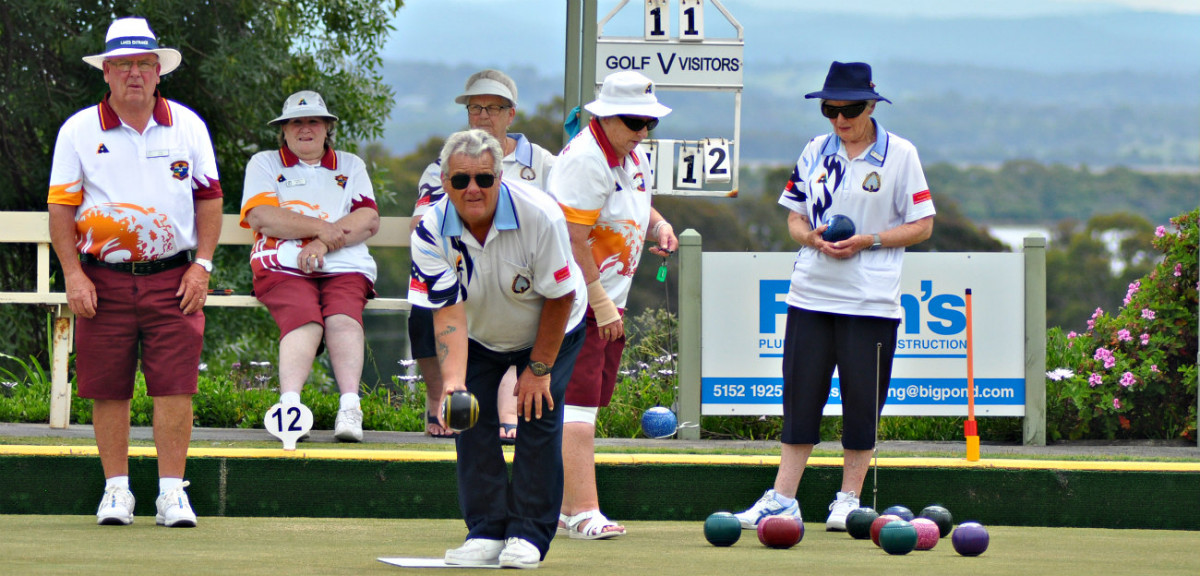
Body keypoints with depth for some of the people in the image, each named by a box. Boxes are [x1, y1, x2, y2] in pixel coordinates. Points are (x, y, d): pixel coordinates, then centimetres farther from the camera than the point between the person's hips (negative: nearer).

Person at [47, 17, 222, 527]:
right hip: (104, 280, 0)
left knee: (175, 388, -7)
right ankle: (116, 489, 12)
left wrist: (202, 265, 1)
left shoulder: (188, 126, 8)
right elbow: (61, 206, 3)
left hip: (173, 278, 0)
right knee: (108, 389, 2)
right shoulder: (79, 131, 3)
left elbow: (209, 198, 11)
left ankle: (172, 491, -3)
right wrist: (73, 274, -6)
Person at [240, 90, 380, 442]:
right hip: (283, 266, -1)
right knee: (304, 319, -33)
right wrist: (319, 227, -6)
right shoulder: (265, 164, 22)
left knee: (343, 318, -31)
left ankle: (350, 407, -48)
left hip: (344, 268, 2)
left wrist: (325, 243, -8)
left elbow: (369, 221, 9)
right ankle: (289, 403, -52)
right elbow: (259, 216, 2)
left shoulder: (351, 166, 26)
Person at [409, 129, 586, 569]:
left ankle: (529, 535, -8)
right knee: (472, 417, -11)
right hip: (479, 339, 2)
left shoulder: (540, 216, -33)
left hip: (551, 332, -2)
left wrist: (539, 368, -16)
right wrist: (452, 380, -45)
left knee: (538, 416, -15)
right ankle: (487, 532, -3)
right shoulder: (431, 231, -27)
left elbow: (559, 297, -21)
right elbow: (448, 311, -31)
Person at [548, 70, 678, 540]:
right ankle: (583, 510, -19)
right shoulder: (585, 159, -19)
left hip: (609, 298, 10)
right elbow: (574, 240, -22)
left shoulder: (634, 157, 10)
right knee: (578, 402, -14)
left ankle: (566, 505, 20)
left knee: (587, 402, 13)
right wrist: (599, 302, -23)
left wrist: (659, 225, 4)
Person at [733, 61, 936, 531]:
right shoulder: (816, 152, 9)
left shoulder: (900, 155, -3)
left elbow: (922, 225, -1)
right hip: (811, 293, 3)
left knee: (862, 400, 0)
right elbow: (795, 216, 14)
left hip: (870, 299, -3)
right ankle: (782, 498, 5)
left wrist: (867, 241, -14)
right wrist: (810, 236, -9)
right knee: (800, 395, 2)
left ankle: (848, 499, 12)